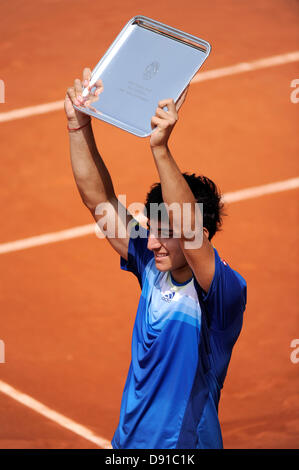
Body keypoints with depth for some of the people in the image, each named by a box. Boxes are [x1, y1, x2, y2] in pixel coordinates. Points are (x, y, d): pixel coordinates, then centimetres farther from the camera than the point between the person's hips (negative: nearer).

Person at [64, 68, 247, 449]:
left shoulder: (223, 290, -19)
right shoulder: (152, 268, -1)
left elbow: (188, 231, -37)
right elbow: (98, 200, -1)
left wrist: (160, 148, -45)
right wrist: (79, 125, -10)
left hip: (186, 443, -6)